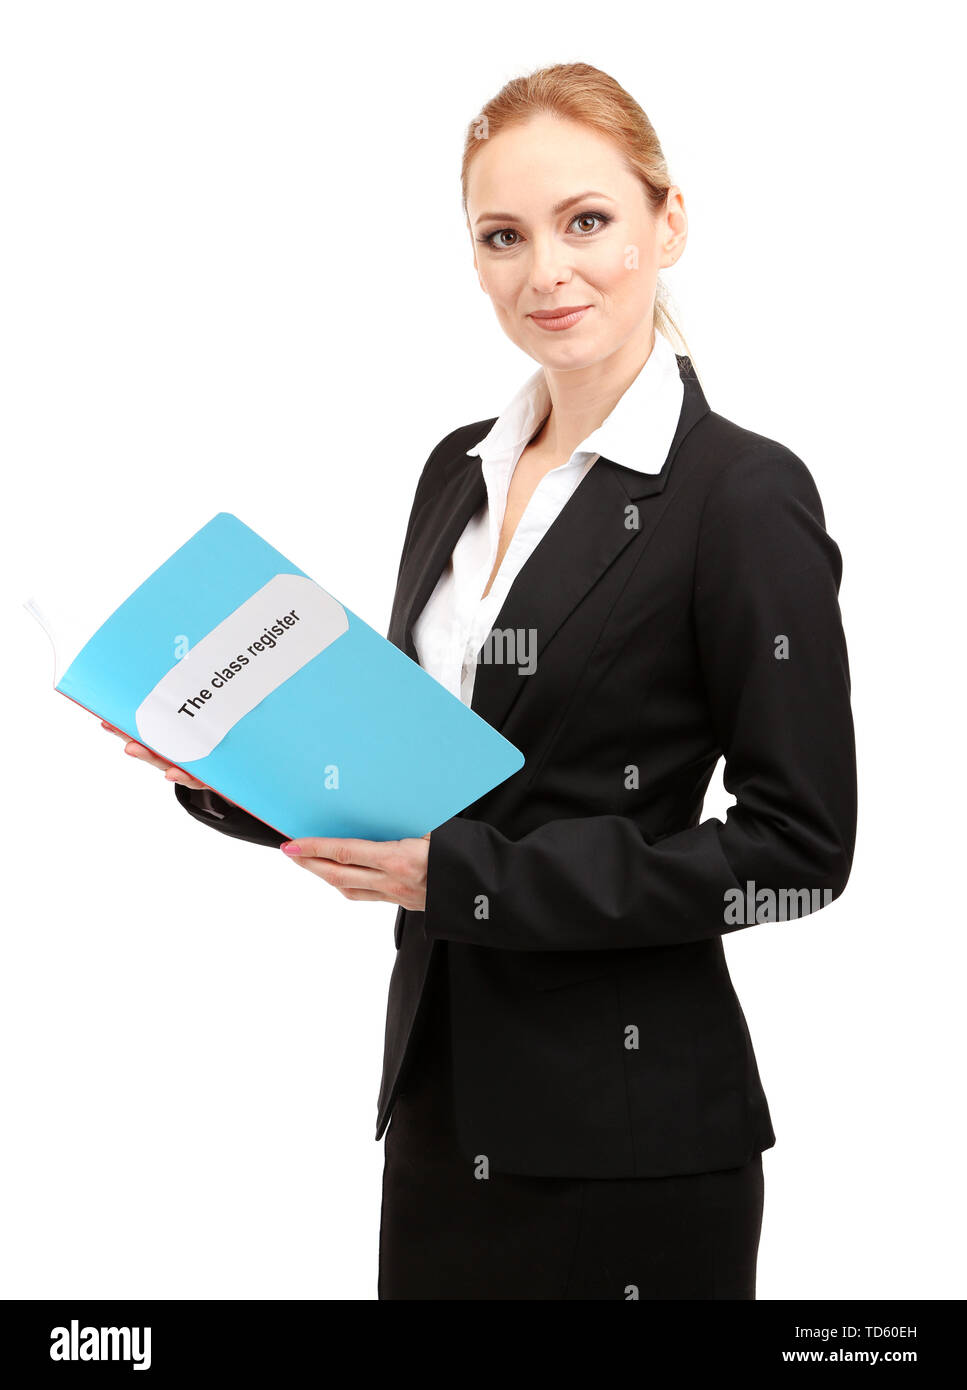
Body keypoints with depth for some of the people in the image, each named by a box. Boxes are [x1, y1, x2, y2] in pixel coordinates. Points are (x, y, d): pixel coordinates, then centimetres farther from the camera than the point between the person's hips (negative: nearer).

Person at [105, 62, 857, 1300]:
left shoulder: (743, 493, -12)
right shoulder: (462, 470, 9)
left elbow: (799, 846, -15)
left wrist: (466, 875, -19)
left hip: (626, 1129, -6)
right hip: (443, 1087, 6)